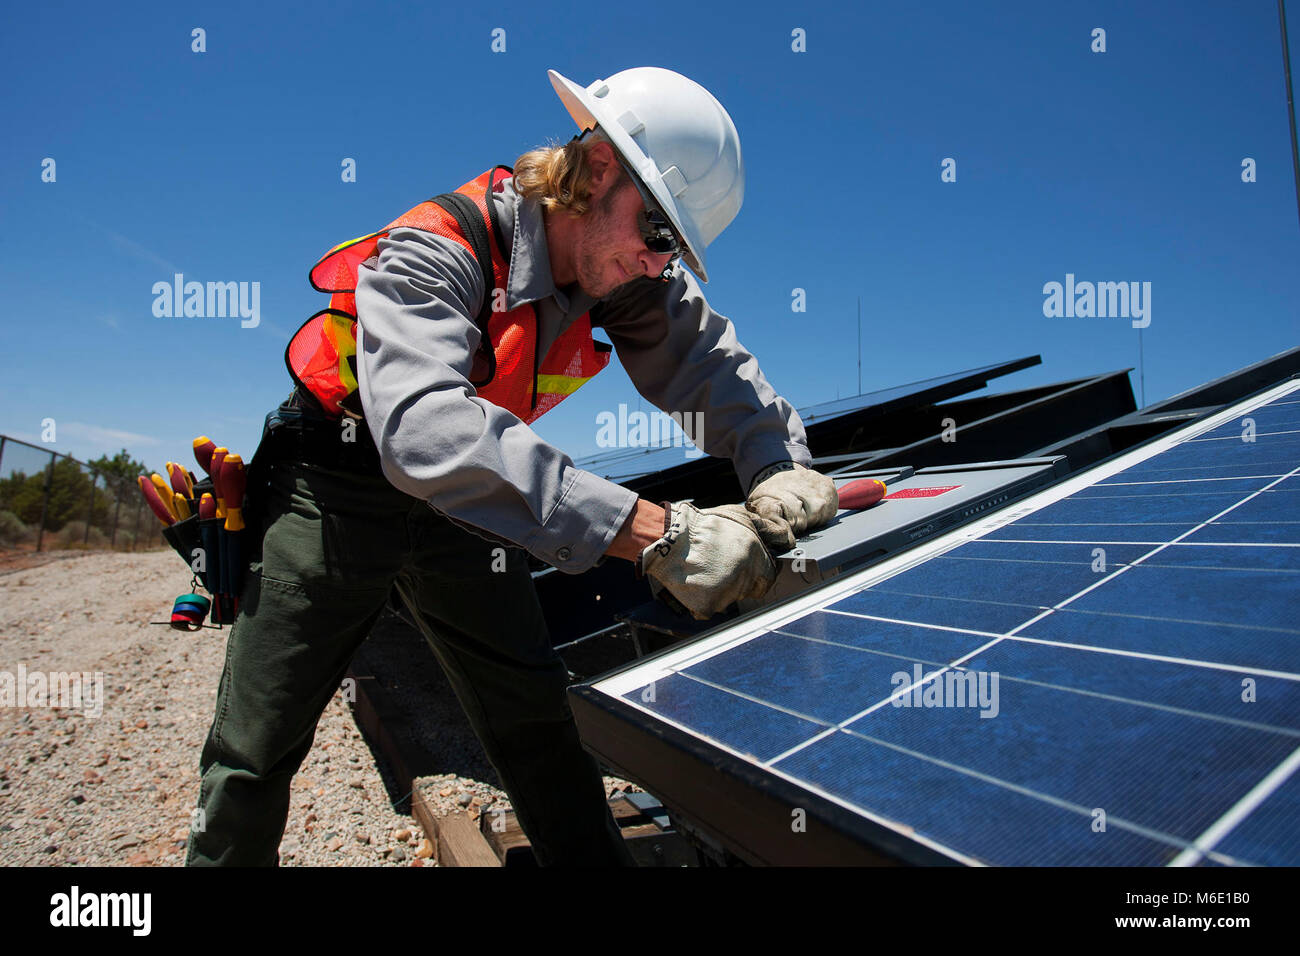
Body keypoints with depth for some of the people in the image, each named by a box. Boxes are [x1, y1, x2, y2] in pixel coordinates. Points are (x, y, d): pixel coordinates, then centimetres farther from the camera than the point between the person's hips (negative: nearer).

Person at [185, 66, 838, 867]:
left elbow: (713, 364, -4)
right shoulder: (433, 253, -31)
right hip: (337, 488, -4)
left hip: (461, 499, 5)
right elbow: (424, 431, -48)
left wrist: (776, 464, -27)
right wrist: (655, 532, -56)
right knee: (253, 752, -2)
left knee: (539, 722, 4)